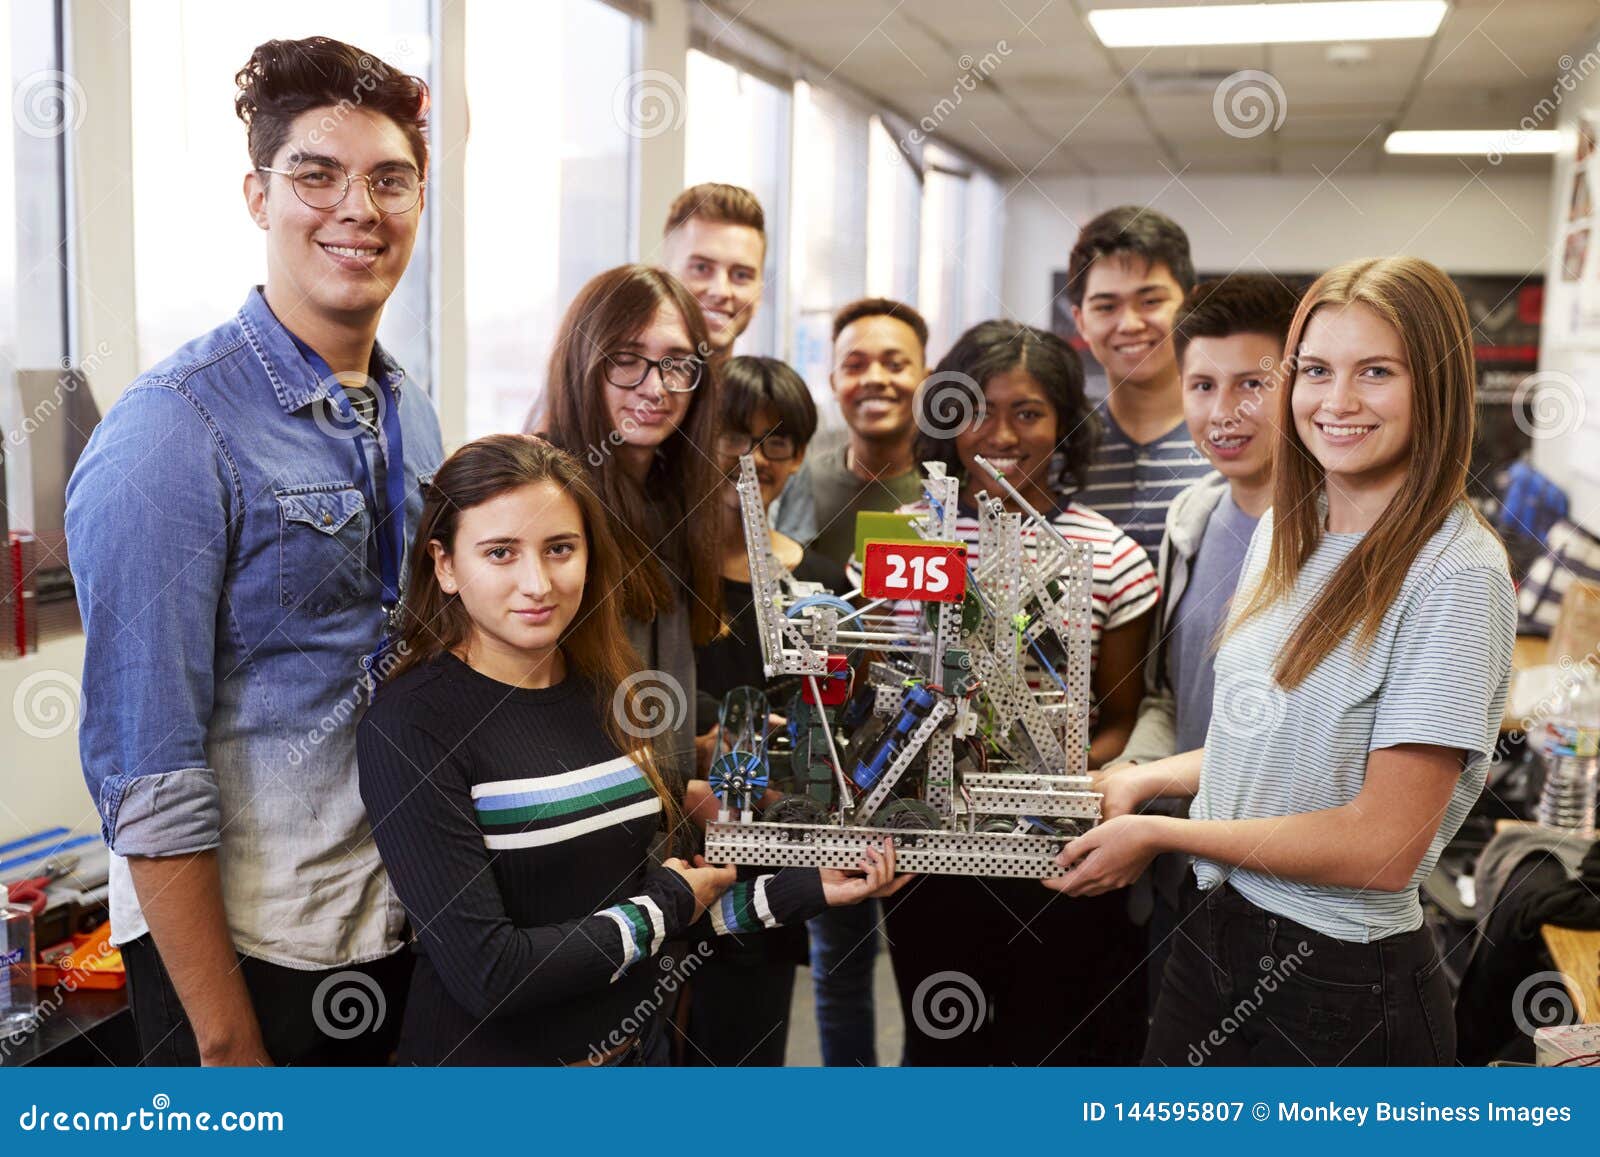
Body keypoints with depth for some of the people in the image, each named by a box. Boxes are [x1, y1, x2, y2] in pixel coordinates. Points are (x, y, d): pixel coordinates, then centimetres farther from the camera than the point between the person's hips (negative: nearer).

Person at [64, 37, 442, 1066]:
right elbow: (146, 769, -18)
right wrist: (226, 1044, -17)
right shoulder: (174, 430, -17)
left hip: (401, 924, 7)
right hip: (241, 944, -6)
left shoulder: (413, 415, 5)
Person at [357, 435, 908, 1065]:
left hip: (631, 1044, 6)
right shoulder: (409, 724, -20)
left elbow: (632, 907, 4)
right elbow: (485, 972, -26)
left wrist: (805, 888, -6)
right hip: (488, 1056, -5)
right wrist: (668, 902, -14)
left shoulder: (605, 693, -1)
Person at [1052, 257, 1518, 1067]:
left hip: (1342, 990, -7)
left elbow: (1385, 844, -21)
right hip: (1214, 935, 7)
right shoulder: (1285, 534, 6)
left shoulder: (1455, 576, -18)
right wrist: (1148, 780, 3)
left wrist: (1159, 834, -14)